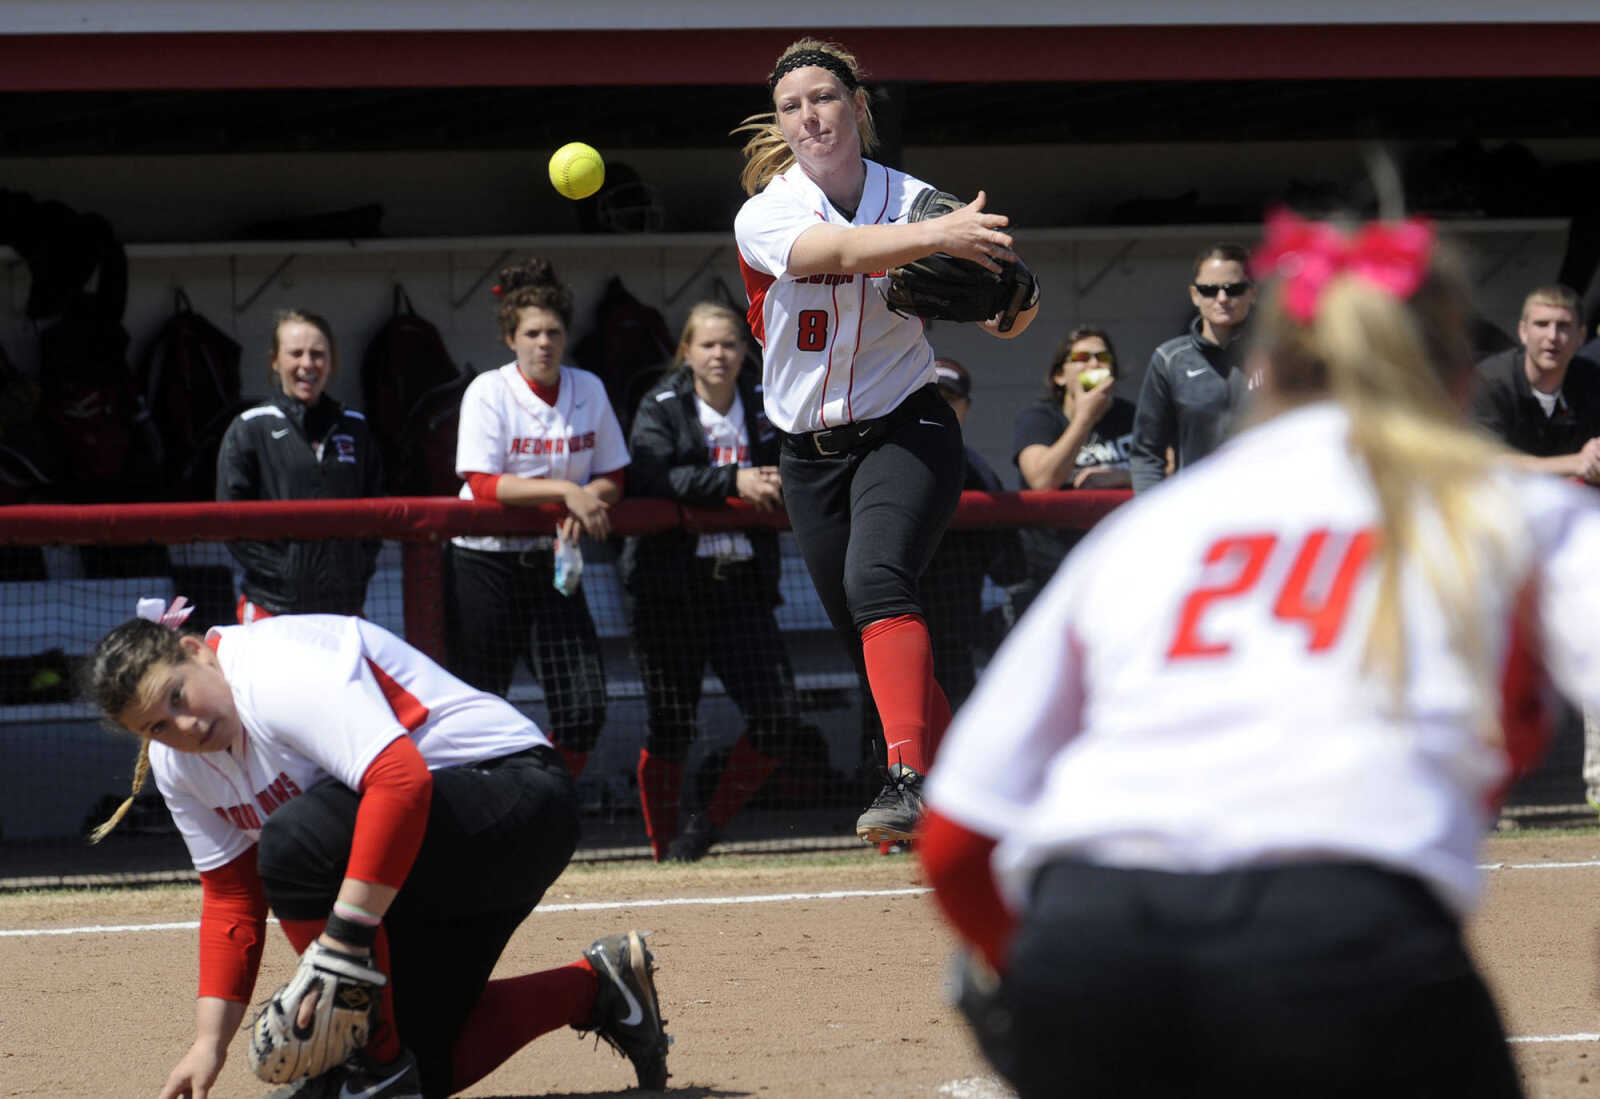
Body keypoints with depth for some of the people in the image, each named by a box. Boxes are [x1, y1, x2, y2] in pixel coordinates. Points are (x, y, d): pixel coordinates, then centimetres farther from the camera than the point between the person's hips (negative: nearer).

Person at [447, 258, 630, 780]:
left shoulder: (589, 390, 4)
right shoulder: (489, 392, -9)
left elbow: (613, 478, 8)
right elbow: (483, 485, -18)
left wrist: (589, 499, -15)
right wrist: (564, 491, -25)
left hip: (552, 557, 4)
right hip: (485, 559, -4)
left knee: (585, 708, -5)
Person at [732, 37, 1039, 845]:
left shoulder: (913, 201, -5)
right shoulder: (765, 216, -8)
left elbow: (996, 319, -5)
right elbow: (833, 250, -31)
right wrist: (938, 237, -47)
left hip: (904, 432, -3)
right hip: (811, 456, 3)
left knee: (875, 578, -29)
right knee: (869, 642, 7)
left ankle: (909, 779, -41)